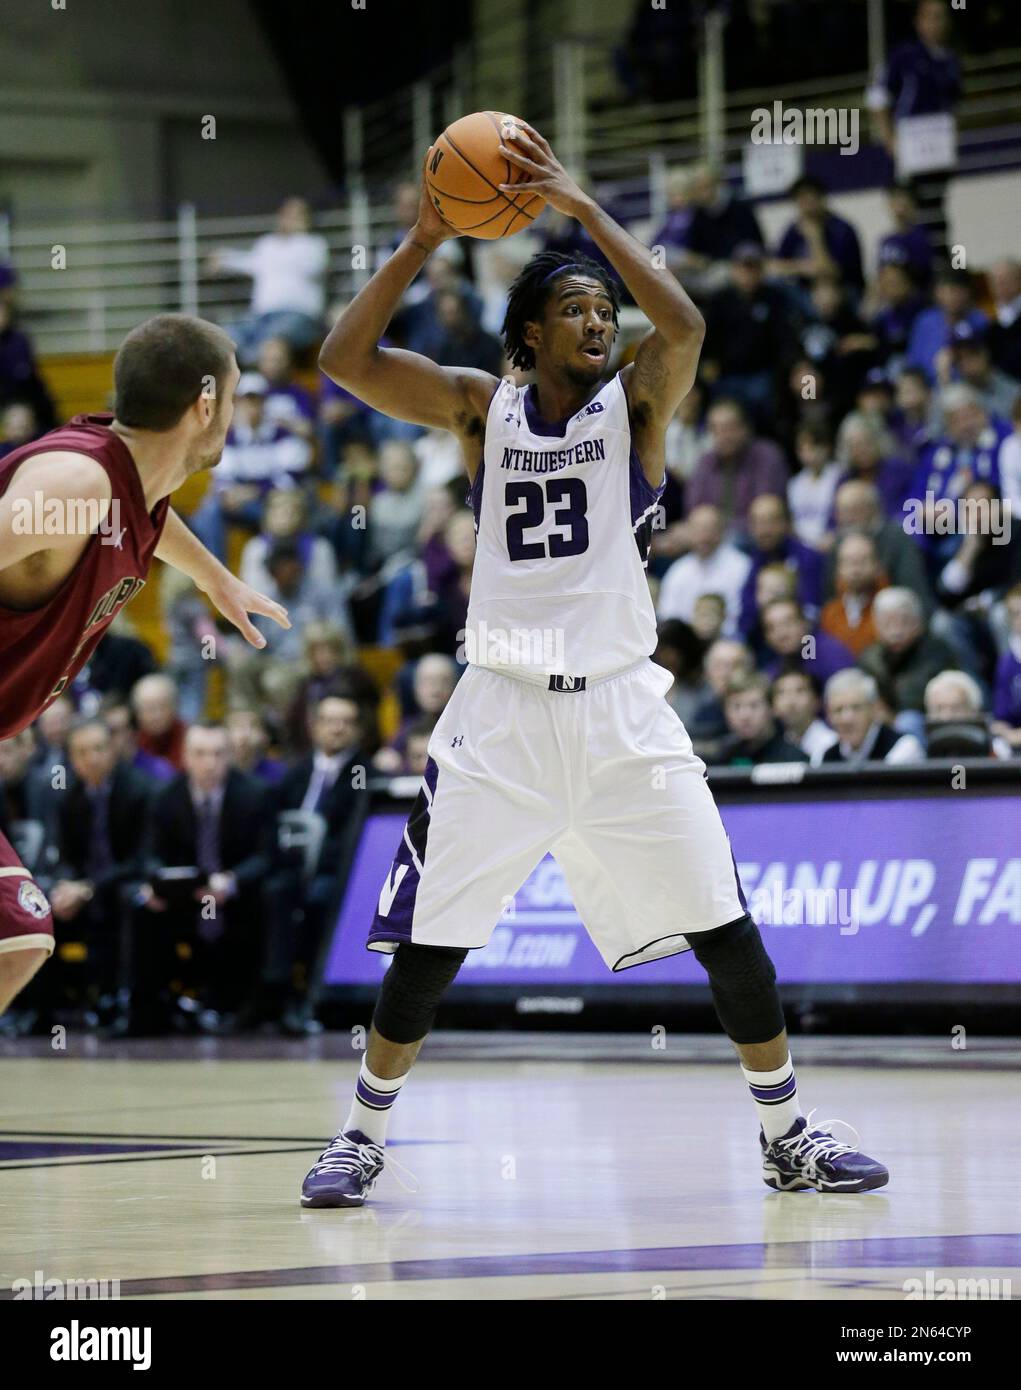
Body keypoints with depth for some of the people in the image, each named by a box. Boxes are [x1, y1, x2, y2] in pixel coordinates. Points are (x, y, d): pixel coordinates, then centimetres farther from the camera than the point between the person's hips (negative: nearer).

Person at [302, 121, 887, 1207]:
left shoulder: (636, 404, 3)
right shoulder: (480, 408, 6)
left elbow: (685, 325, -19)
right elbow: (345, 358, -5)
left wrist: (581, 206, -20)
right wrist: (422, 240, -11)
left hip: (619, 708, 0)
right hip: (502, 709, 0)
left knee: (723, 928, -3)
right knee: (429, 941, 0)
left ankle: (787, 1136, 10)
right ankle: (363, 1136, 16)